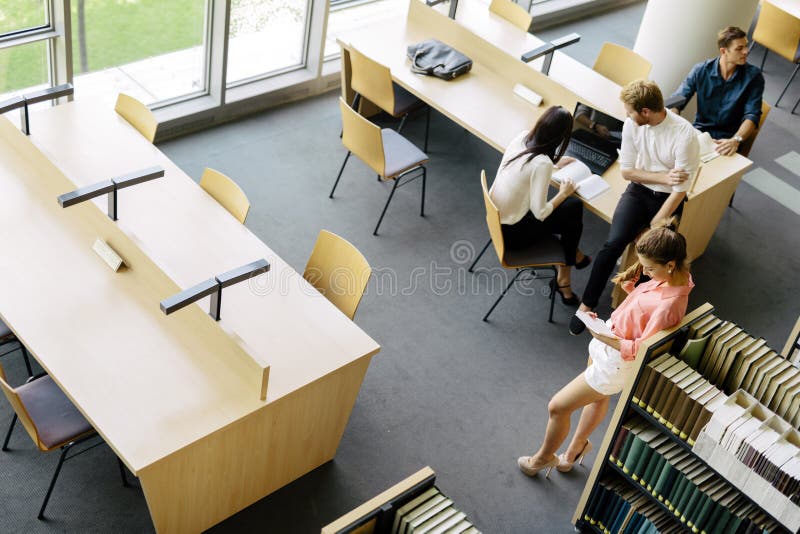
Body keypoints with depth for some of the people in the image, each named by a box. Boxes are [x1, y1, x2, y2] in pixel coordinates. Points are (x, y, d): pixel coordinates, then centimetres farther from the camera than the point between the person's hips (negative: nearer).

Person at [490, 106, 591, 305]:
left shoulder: (521, 137, -7)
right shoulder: (542, 164, -28)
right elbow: (540, 213, -23)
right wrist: (563, 193, -6)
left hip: (495, 213, 7)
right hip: (510, 230, -7)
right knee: (574, 209, 7)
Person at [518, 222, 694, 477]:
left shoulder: (669, 304, -37)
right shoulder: (674, 274, -11)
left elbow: (642, 349, -30)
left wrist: (605, 338, -35)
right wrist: (630, 283, -12)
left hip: (618, 360, -9)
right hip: (611, 335, 9)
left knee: (557, 406, 7)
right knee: (598, 396, 33)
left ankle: (544, 457, 35)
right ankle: (577, 445, 59)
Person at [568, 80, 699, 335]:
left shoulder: (684, 135, -24)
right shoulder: (632, 125, -10)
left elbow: (679, 190, -20)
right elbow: (627, 171, 0)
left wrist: (652, 229, -21)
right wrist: (663, 177, -16)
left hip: (668, 199, -3)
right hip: (639, 190, 3)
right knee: (613, 242, -20)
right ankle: (587, 304, -8)